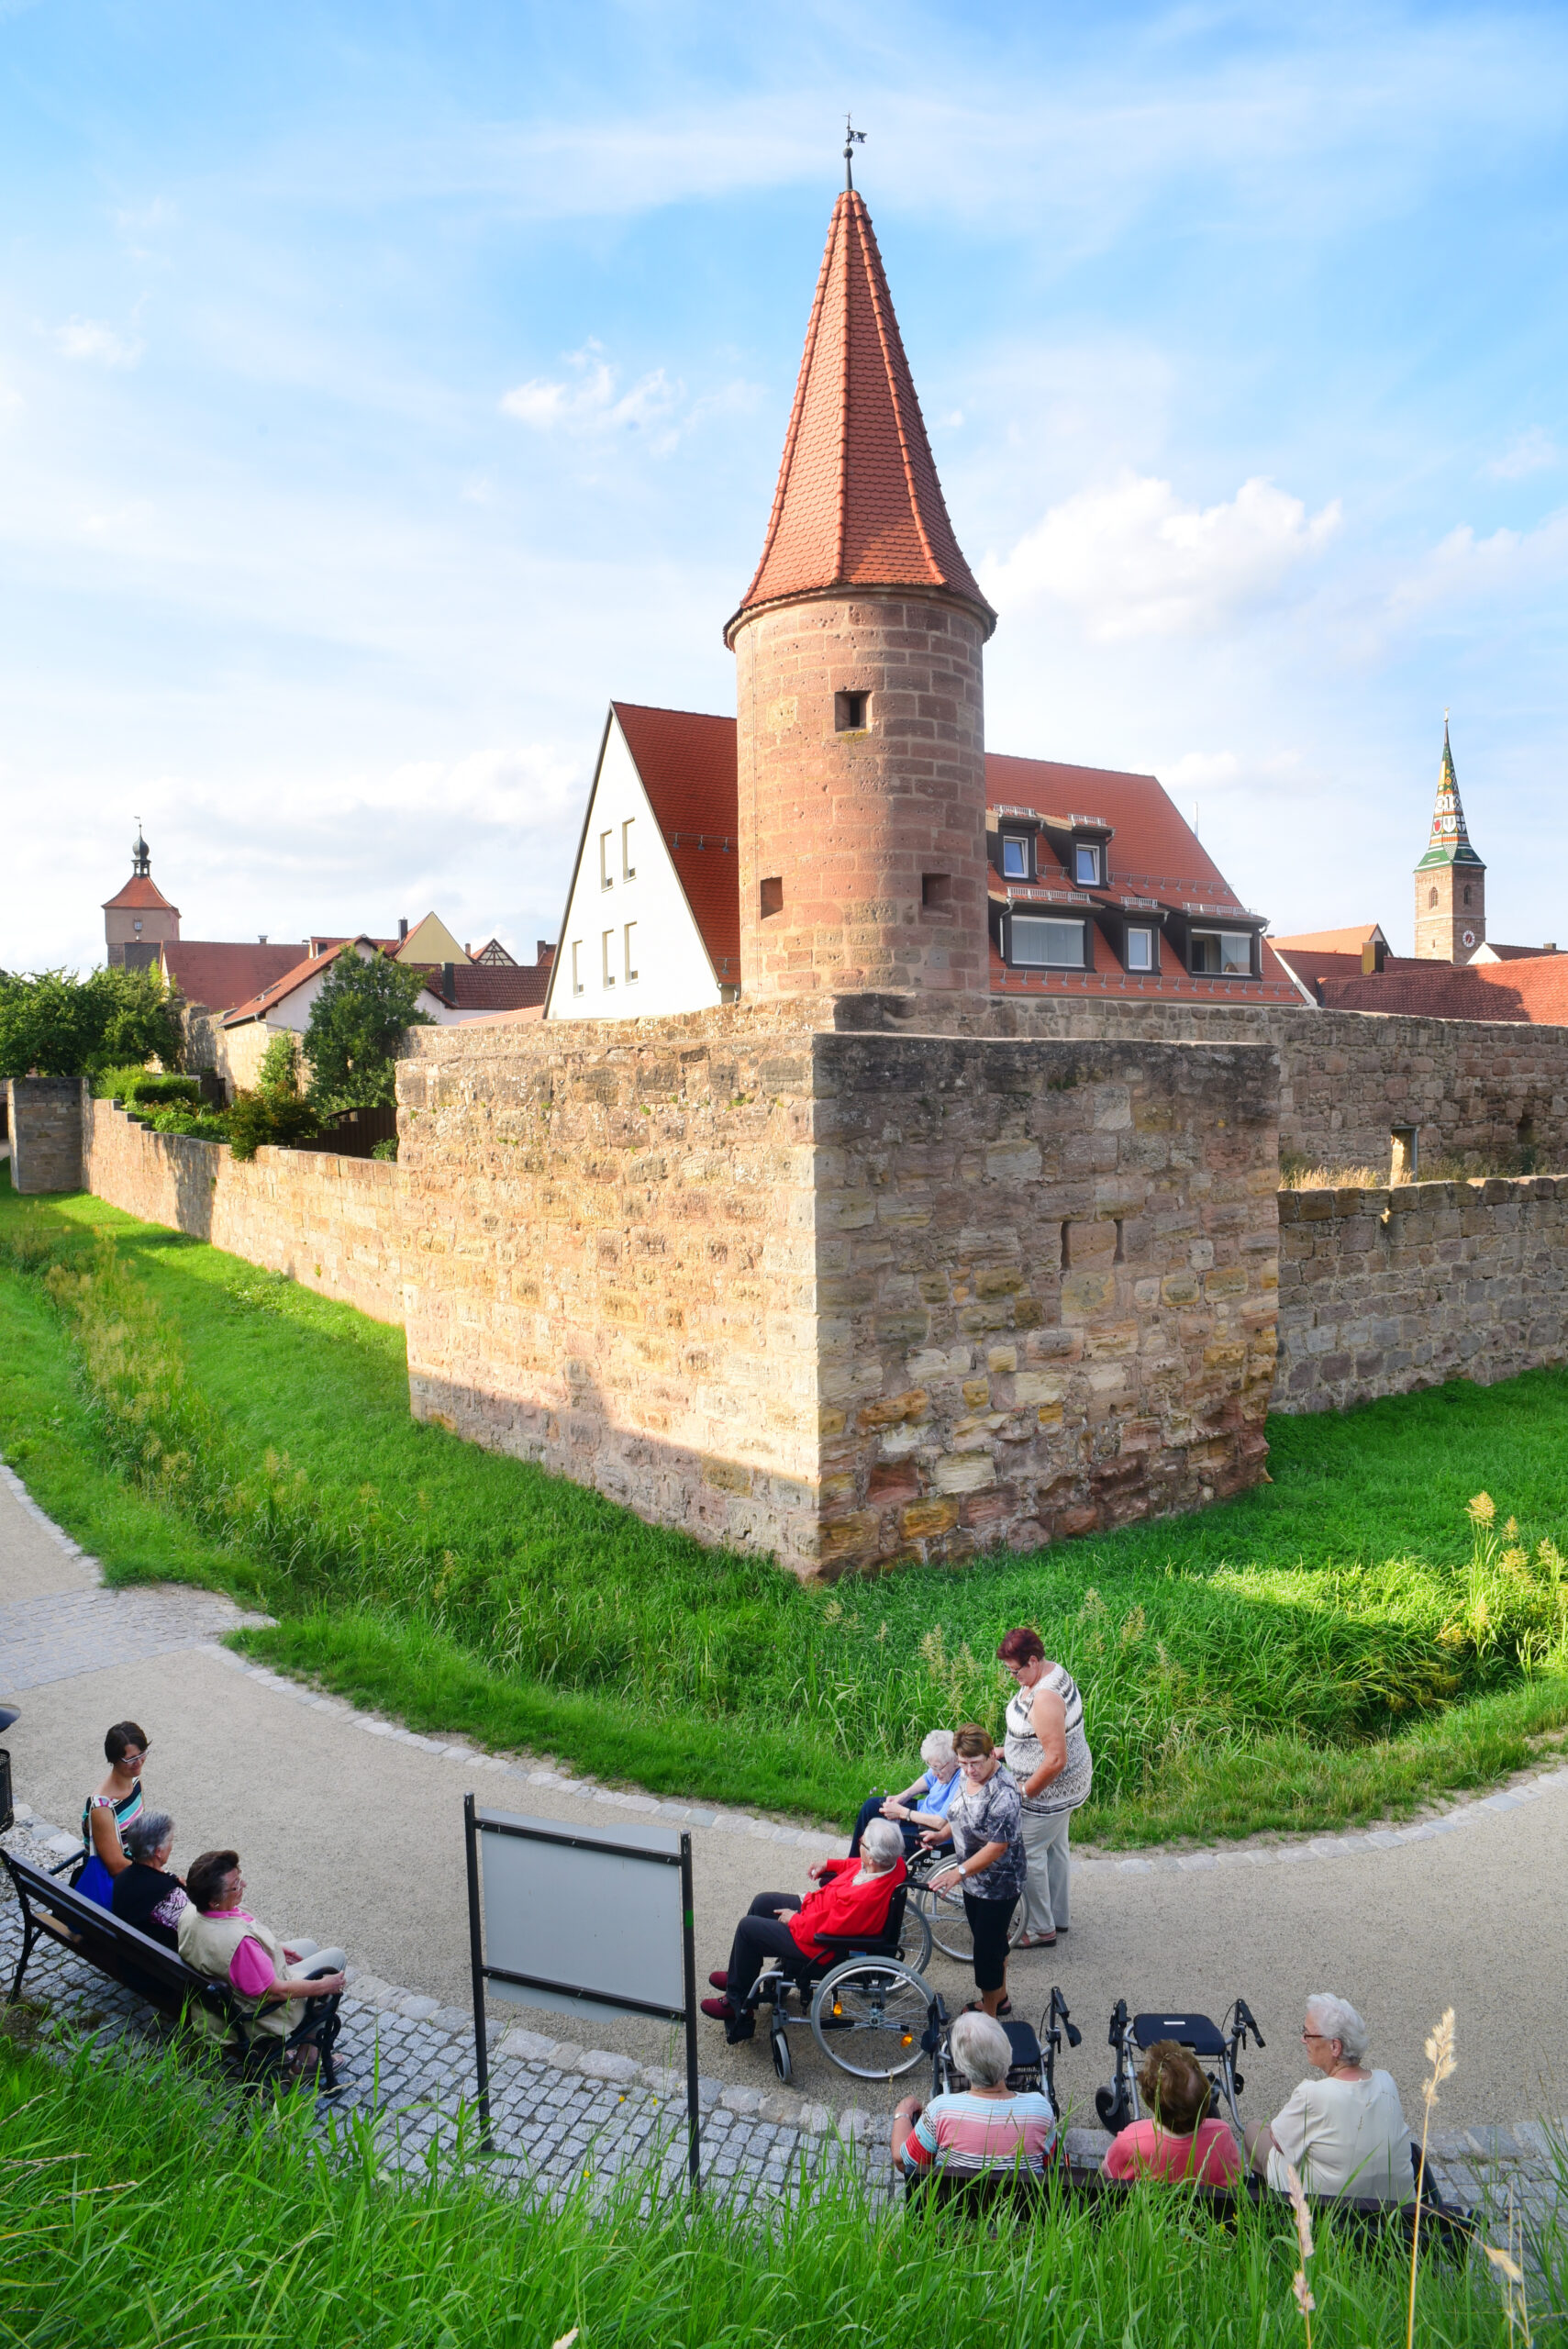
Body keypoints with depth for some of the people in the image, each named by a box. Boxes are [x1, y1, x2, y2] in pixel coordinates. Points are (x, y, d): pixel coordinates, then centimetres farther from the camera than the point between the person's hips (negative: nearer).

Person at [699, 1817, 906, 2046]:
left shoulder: (864, 1898, -42)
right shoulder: (894, 1862, -19)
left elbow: (821, 1929, -31)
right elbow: (858, 1866, 6)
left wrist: (793, 1919, -13)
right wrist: (829, 1864, 0)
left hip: (821, 1947, -9)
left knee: (748, 1927, 0)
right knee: (762, 1902, 20)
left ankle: (736, 2004, 21)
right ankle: (739, 1975, 41)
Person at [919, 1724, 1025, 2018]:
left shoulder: (1003, 1793, -31)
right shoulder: (967, 1775, -5)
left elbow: (997, 1847, -30)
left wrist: (959, 1872, -33)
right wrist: (941, 1835, -1)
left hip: (998, 1885, -8)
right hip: (973, 1879, 8)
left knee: (987, 1949, 4)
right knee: (991, 1940, 24)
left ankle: (989, 2020, 23)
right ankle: (1000, 1999, 45)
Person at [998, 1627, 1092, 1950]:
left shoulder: (1044, 1698, -33)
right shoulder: (1052, 1671, -1)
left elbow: (1055, 1760, -31)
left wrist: (1025, 1792, -20)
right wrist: (1004, 1750, 13)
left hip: (1050, 1788, -10)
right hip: (1067, 1783, 10)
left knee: (1028, 1854, 4)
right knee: (1055, 1848, 23)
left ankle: (1041, 1930, 18)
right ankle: (1057, 1916, 39)